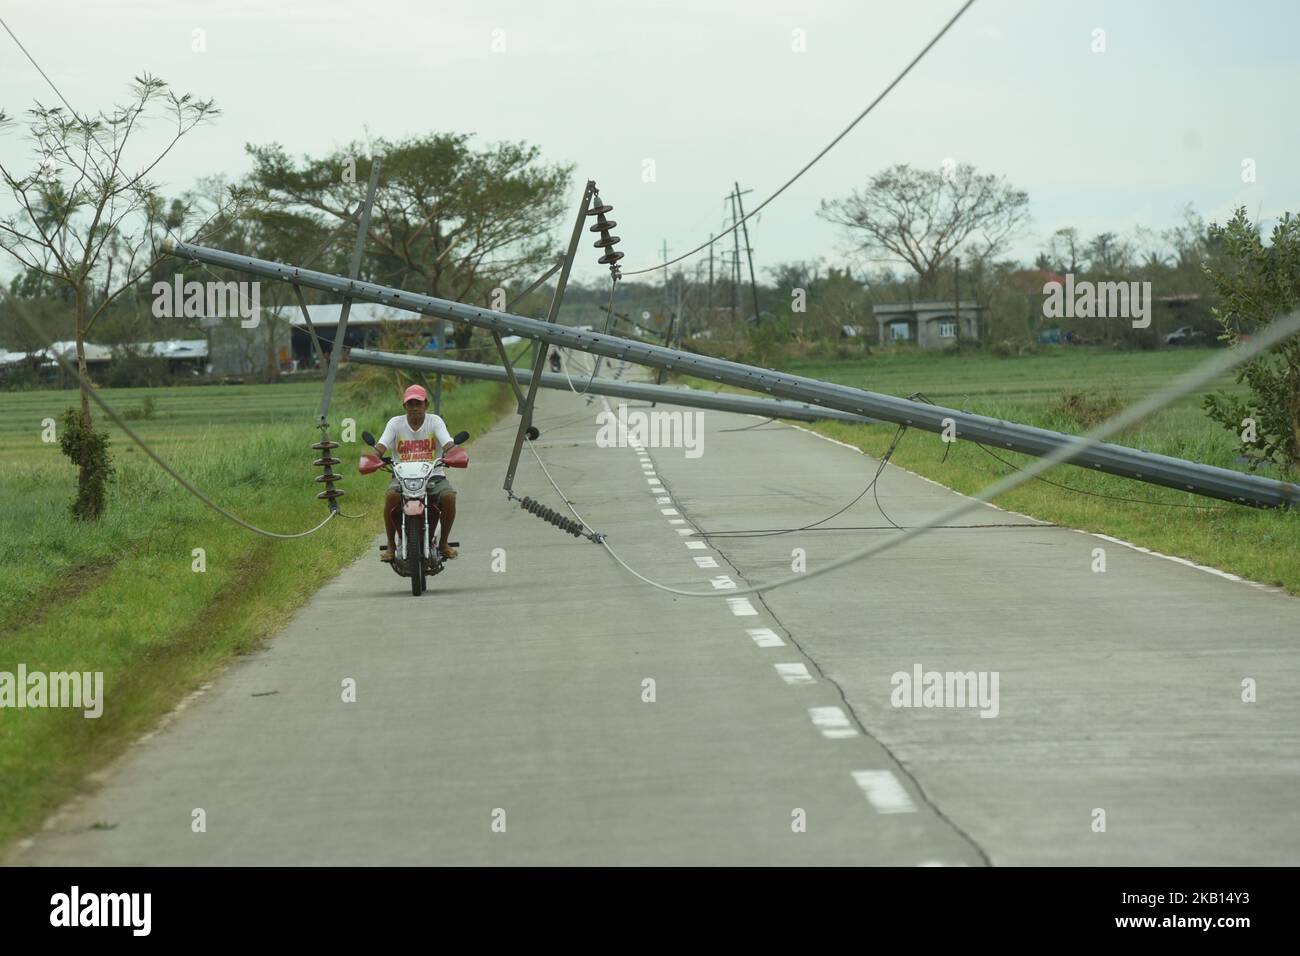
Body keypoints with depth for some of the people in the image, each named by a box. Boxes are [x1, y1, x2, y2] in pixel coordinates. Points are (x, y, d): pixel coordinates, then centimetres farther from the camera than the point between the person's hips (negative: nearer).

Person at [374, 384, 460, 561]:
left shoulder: (435, 421, 3)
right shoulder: (396, 423, 4)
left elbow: (448, 443, -12)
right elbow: (382, 445, -9)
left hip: (433, 476, 0)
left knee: (449, 496, -29)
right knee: (391, 496, -32)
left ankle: (443, 542, -6)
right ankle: (391, 545, -16)